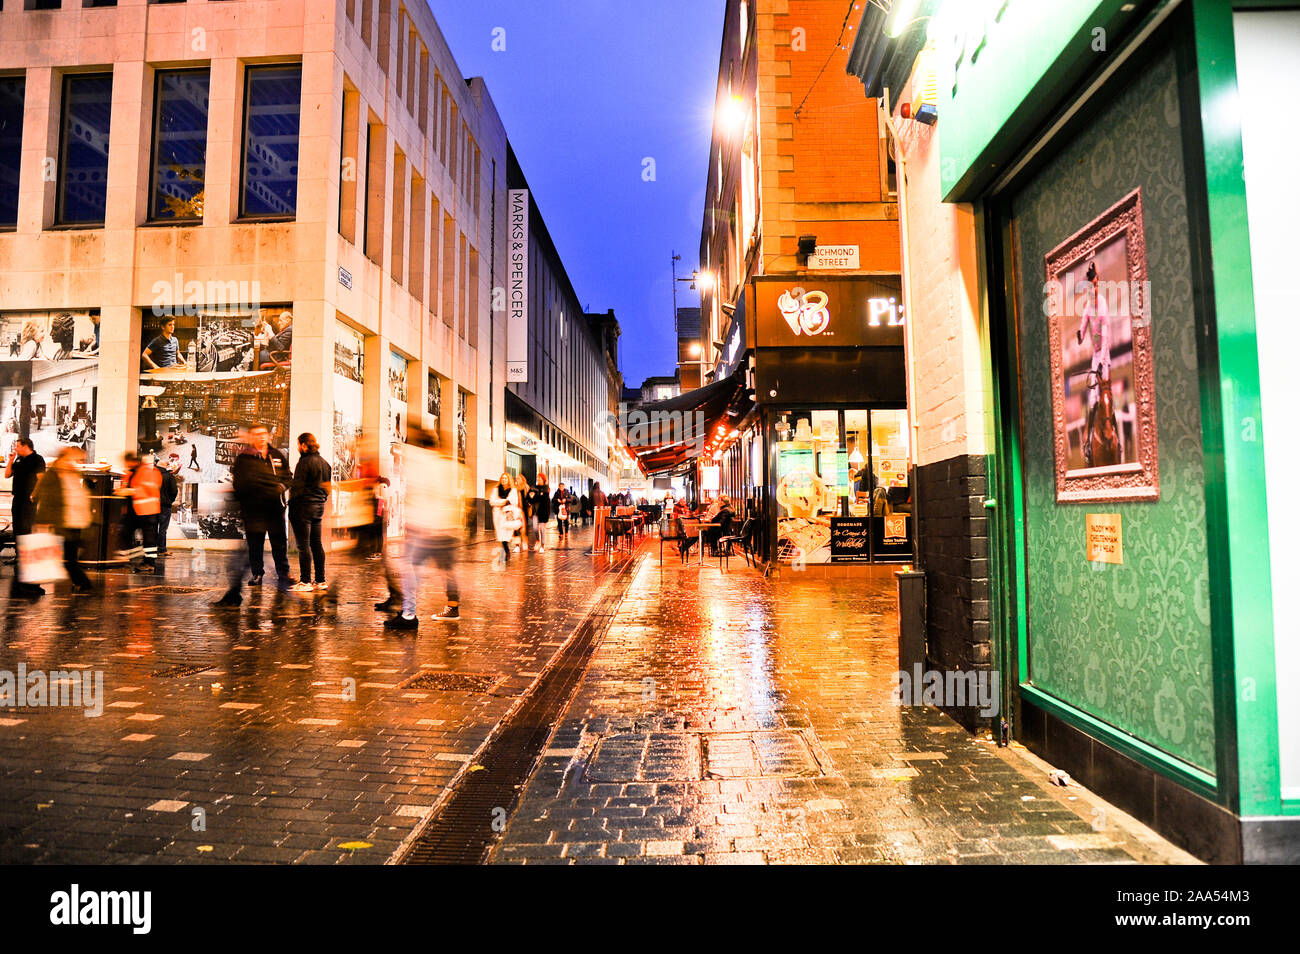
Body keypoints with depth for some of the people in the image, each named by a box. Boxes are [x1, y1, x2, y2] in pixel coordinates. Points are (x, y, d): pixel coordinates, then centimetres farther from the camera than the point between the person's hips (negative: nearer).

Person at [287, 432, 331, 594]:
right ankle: (321, 581, 14)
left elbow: (298, 486, -15)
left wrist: (291, 501, -5)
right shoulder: (324, 462, 12)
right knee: (317, 544, 11)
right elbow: (327, 486, 16)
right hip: (319, 506, 8)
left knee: (303, 545, -4)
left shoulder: (305, 461, -13)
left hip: (303, 506, -8)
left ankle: (305, 582, -1)